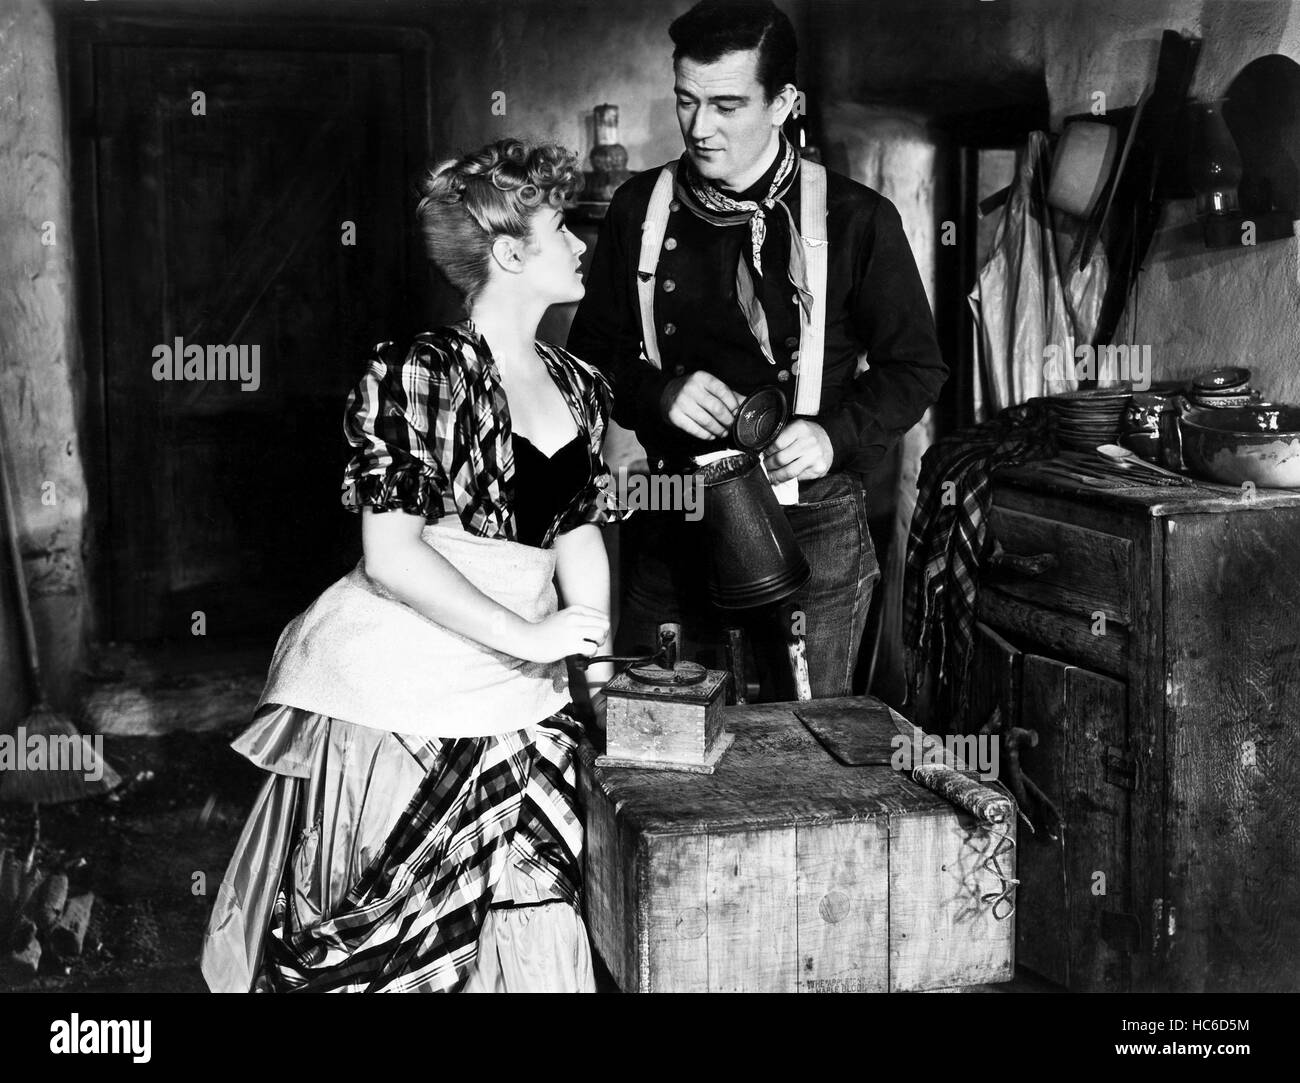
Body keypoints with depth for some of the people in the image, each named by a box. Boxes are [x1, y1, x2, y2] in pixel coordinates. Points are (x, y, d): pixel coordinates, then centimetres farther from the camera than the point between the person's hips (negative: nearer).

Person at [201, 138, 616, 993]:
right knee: (396, 935, 1)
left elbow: (579, 530, 12)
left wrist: (594, 642, -5)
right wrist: (528, 634, -18)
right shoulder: (416, 375, -11)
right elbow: (390, 552, -15)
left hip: (517, 695, 6)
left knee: (531, 915, 1)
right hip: (400, 685, -6)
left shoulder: (579, 386, 11)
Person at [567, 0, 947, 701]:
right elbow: (590, 352, 9)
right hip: (670, 511, 3)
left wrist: (833, 435, -16)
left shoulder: (856, 220, -4)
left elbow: (915, 367, 1)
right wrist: (659, 393, -12)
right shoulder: (640, 209, 4)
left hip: (809, 518, -2)